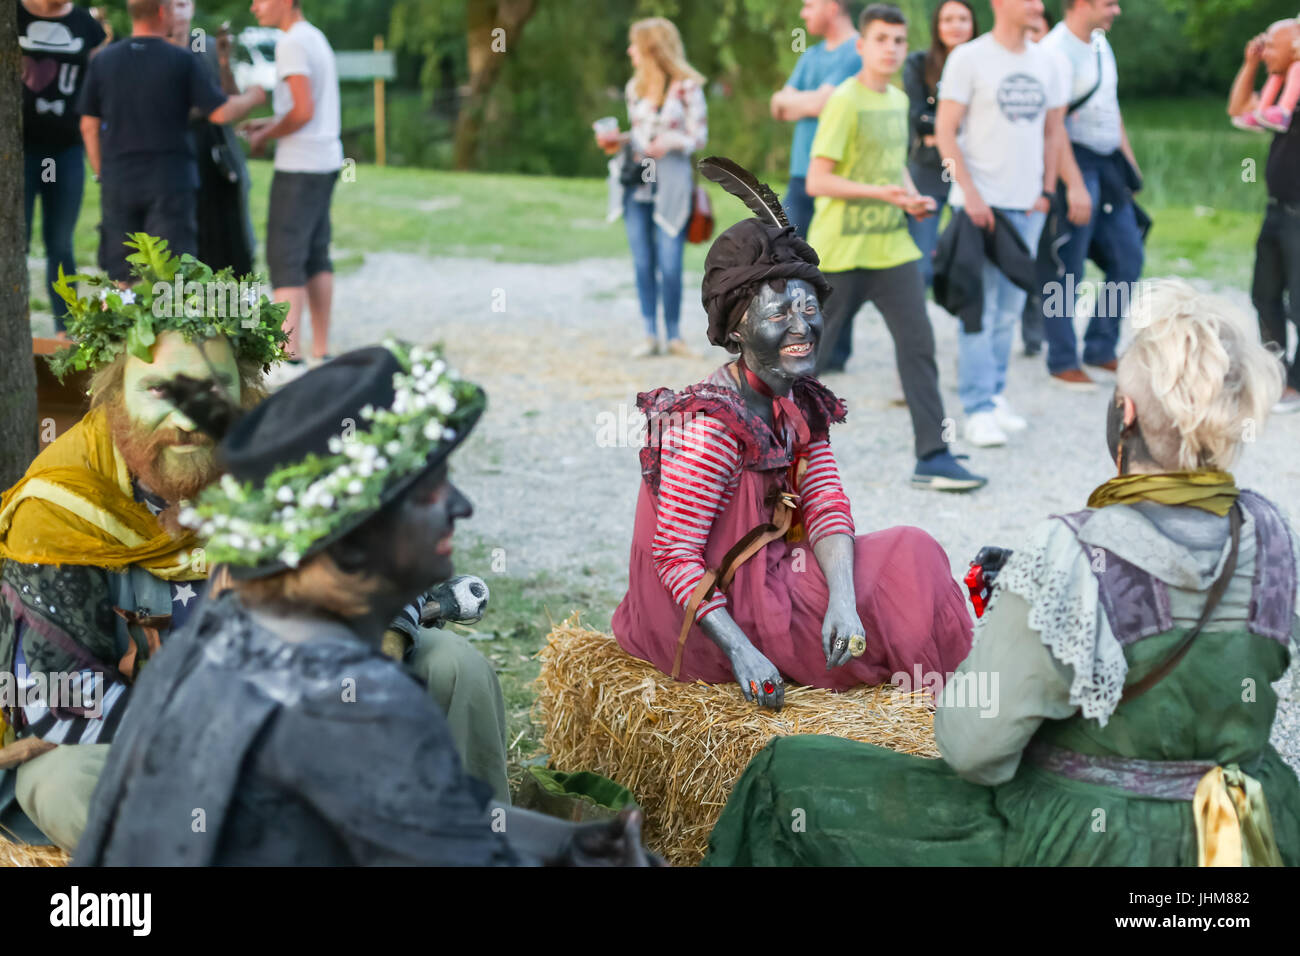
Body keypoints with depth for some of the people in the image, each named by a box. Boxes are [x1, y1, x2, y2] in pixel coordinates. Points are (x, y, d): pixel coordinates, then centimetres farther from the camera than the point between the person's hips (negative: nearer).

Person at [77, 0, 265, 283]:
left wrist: (101, 172, 16)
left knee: (121, 277, 9)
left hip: (118, 182, 3)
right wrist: (254, 96, 10)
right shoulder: (182, 61, -8)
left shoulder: (103, 61, 2)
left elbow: (89, 125, 6)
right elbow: (221, 112, -9)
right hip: (169, 180, -3)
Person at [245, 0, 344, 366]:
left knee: (284, 257, -8)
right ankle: (321, 350, 14)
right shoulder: (316, 38, 15)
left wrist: (265, 137, -7)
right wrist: (269, 124, 15)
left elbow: (303, 112, -20)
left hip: (300, 164, -9)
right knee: (317, 256, 11)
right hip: (326, 159, 9)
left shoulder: (291, 44, -14)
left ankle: (288, 352, -11)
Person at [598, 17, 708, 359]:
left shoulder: (687, 87, -5)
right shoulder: (635, 87, 13)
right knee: (642, 263, 3)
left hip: (670, 183, -5)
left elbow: (699, 135, -4)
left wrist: (670, 142, -20)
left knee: (669, 264, -6)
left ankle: (674, 335, 5)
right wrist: (619, 140, 3)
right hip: (636, 183, 5)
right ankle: (650, 335, 9)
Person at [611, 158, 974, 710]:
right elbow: (674, 556, -25)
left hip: (770, 576, 8)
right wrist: (740, 651, -31)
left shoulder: (801, 407, 2)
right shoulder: (712, 425, -24)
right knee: (907, 561, -5)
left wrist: (842, 599, -25)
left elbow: (826, 506, -7)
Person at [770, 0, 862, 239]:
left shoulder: (857, 52, -7)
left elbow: (820, 103, -16)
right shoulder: (810, 57, 19)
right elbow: (777, 109, 14)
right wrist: (808, 102, -7)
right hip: (802, 174, 7)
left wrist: (786, 101, 4)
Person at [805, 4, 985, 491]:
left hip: (892, 246, 6)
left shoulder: (898, 100, 11)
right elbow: (817, 181, -16)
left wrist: (912, 196, 5)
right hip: (840, 250, -6)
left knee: (918, 342, -5)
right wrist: (881, 193, -23)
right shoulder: (845, 101, -12)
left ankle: (932, 456, -6)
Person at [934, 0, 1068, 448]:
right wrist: (970, 193, -14)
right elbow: (945, 131, -8)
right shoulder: (969, 58, -6)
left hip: (1027, 205, 5)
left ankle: (995, 395, 21)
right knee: (981, 310, -7)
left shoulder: (1044, 63, 10)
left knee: (1009, 310, 11)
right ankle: (979, 411, -5)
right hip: (981, 203, -5)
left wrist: (1047, 190, 9)